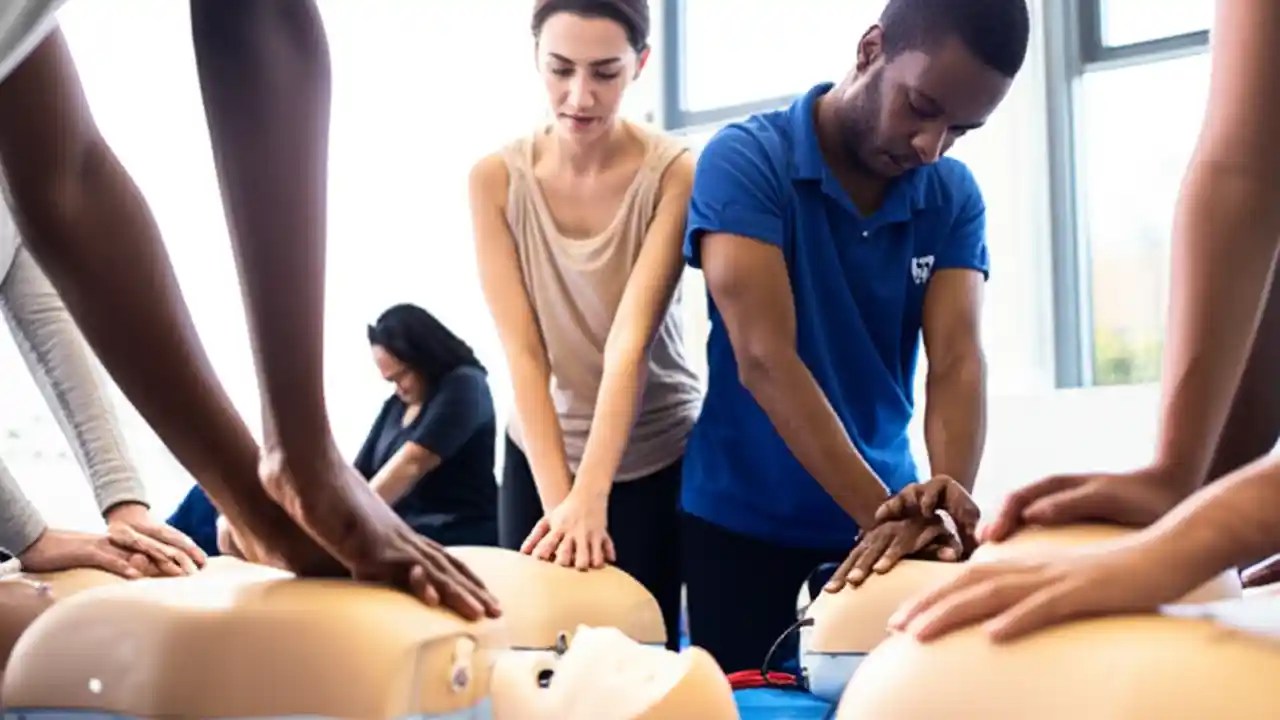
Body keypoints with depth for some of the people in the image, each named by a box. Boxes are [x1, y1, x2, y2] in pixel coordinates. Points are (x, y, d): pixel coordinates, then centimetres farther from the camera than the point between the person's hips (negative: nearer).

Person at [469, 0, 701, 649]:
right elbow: (521, 350, -17)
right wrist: (557, 496, -28)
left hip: (653, 456, -2)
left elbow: (630, 340, -26)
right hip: (539, 453, 2)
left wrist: (590, 497, -37)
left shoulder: (674, 174, -16)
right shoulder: (496, 178, -11)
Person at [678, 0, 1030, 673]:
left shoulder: (953, 197, -3)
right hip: (744, 521, -3)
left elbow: (957, 361, -14)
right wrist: (882, 512, -33)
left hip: (889, 516, 3)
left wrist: (949, 503, -33)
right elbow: (764, 360, -25)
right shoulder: (744, 161, -16)